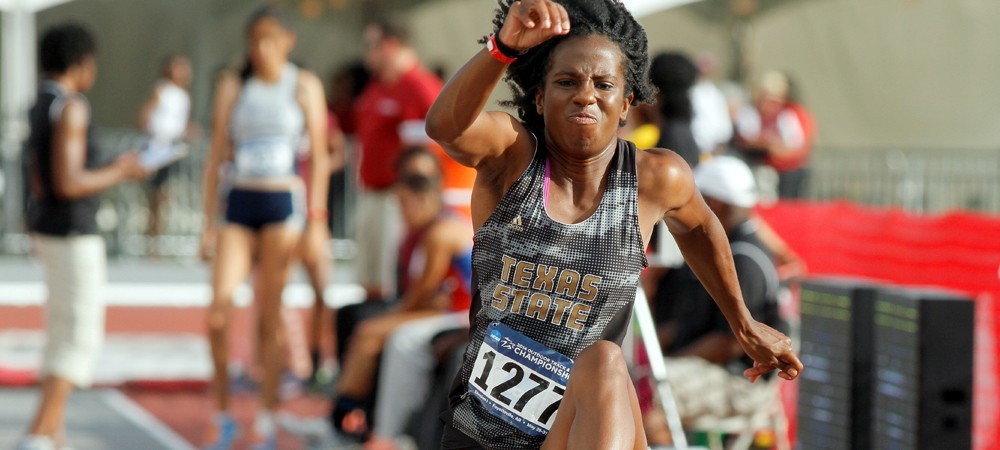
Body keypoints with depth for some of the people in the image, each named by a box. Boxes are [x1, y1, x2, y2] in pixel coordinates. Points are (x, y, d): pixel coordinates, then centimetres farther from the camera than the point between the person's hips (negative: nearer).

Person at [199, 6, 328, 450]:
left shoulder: (304, 85, 5)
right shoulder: (233, 86, 8)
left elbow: (319, 157, 5)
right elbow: (217, 154, 9)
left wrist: (315, 219, -2)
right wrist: (209, 222, 5)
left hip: (284, 204, -2)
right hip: (239, 203, 2)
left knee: (269, 315, 0)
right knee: (219, 306, -11)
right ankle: (221, 413, 3)